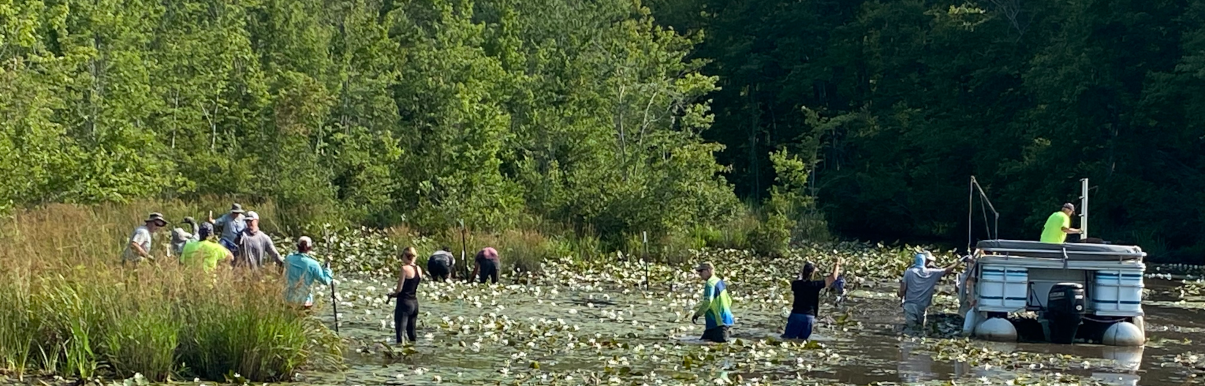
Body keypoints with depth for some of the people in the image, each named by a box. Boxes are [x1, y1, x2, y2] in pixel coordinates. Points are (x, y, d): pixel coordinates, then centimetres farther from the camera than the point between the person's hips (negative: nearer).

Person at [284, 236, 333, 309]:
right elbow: (326, 281, -11)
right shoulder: (312, 264, -18)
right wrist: (328, 265, -1)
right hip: (303, 300, -4)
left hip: (288, 298, 4)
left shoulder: (289, 258, -7)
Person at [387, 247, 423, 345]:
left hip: (404, 302, -8)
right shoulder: (419, 270, 7)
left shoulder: (405, 269, -14)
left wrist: (393, 294, 6)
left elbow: (399, 289, -15)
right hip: (414, 302, 8)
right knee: (412, 332, 17)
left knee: (400, 332, -6)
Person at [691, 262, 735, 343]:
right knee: (705, 339, 9)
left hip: (718, 321, -9)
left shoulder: (710, 283, -12)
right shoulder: (720, 282, 16)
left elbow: (707, 302, -21)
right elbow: (729, 301, 22)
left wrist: (697, 314, -13)